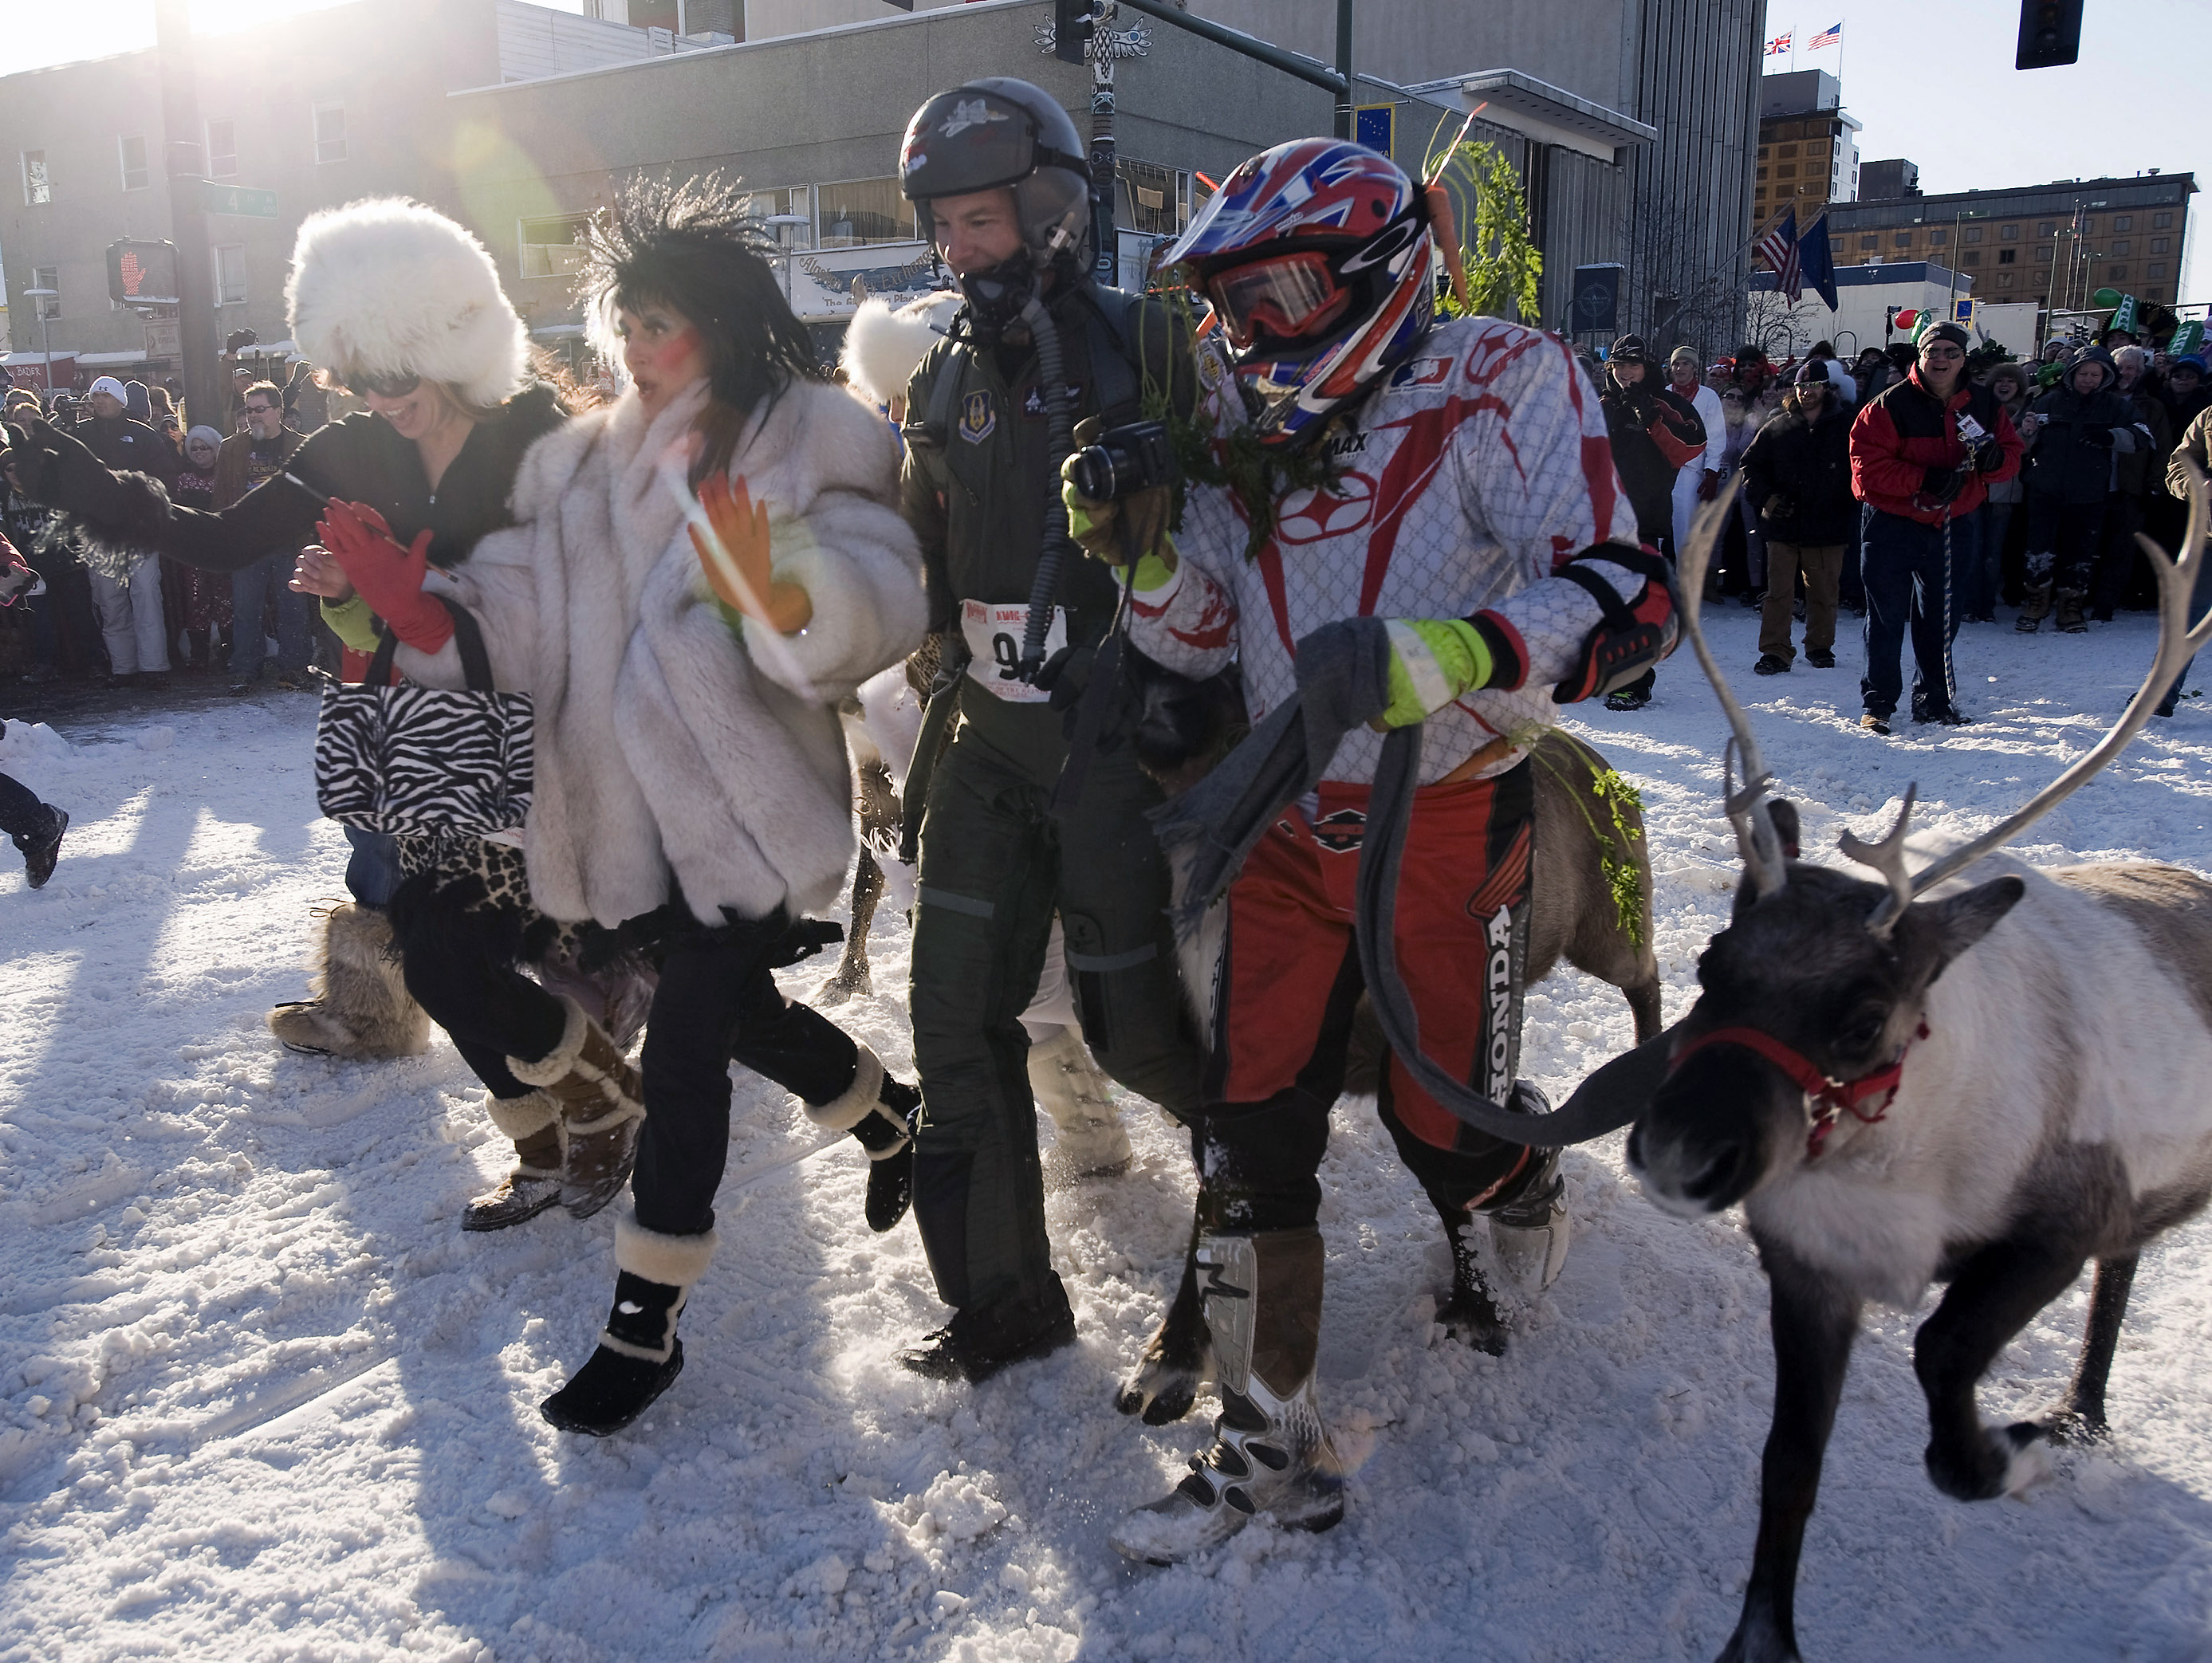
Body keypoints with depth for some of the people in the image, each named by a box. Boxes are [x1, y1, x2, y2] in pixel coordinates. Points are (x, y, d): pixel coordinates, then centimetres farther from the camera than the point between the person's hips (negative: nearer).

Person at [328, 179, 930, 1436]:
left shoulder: (807, 441, -7)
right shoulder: (585, 463, 12)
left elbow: (878, 601, -21)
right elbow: (529, 614, 6)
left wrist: (776, 591, -40)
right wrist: (427, 614, -11)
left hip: (749, 805, -6)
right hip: (630, 806, 6)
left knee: (687, 1048, -3)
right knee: (731, 1010, 13)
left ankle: (647, 1321, 12)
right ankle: (889, 1114, 43)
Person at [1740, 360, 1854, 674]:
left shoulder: (1844, 427, 2)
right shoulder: (1778, 428, 7)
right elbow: (1751, 465, 13)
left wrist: (1850, 509, -7)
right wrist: (1767, 496, -2)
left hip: (1827, 527, 0)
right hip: (1783, 525, 1)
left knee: (1823, 592, 9)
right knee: (1779, 592, -4)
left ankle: (1820, 647, 25)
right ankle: (1775, 652, 0)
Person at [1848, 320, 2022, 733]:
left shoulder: (1984, 405, 3)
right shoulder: (1891, 405, -12)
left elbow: (2012, 451, 10)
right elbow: (1868, 466, -17)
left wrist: (1994, 458, -14)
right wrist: (1924, 480, -25)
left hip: (1950, 525, 4)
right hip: (1891, 523, -4)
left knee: (1939, 618, 13)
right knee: (1886, 618, 1)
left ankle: (1934, 700, 25)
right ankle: (1878, 703, 9)